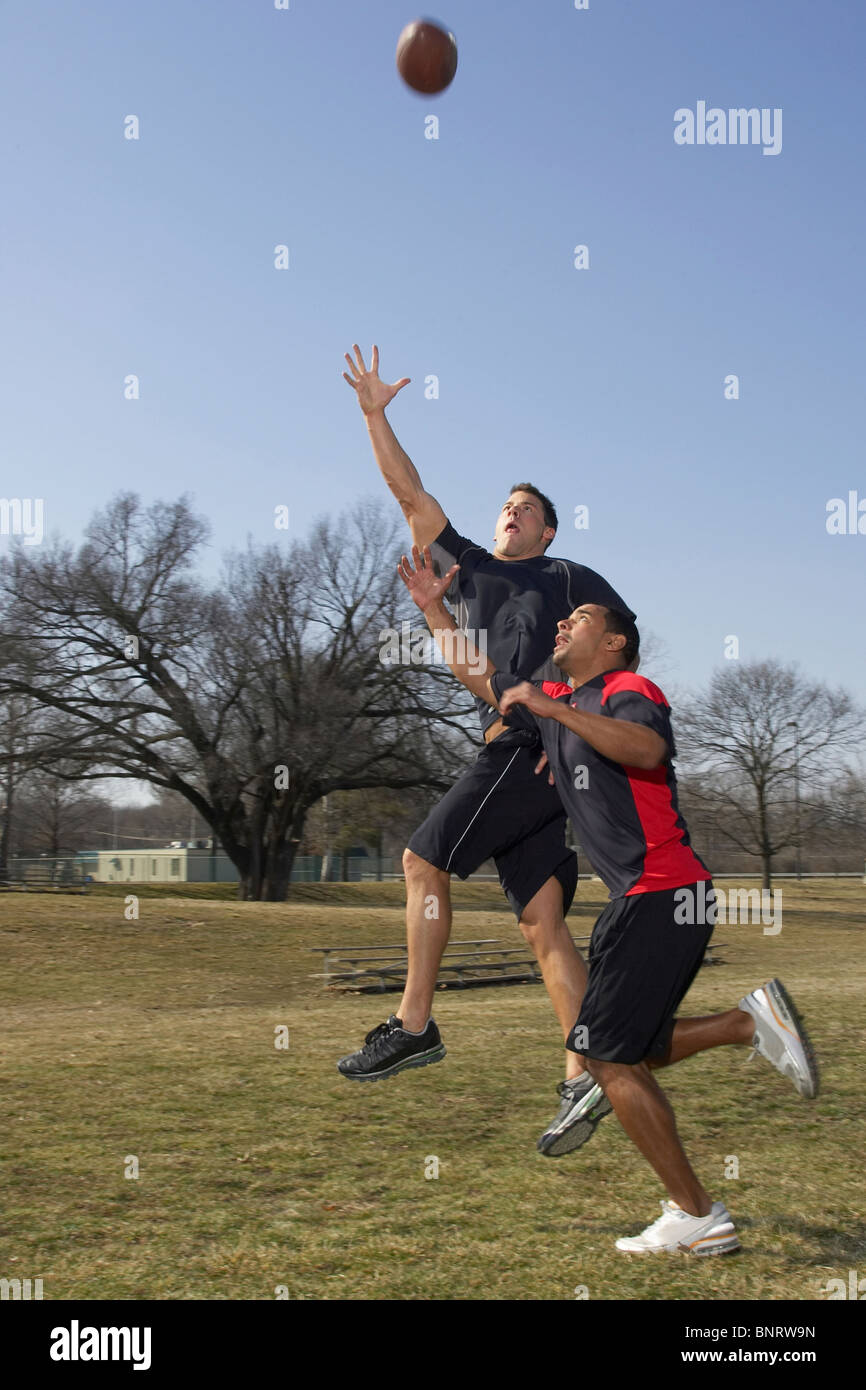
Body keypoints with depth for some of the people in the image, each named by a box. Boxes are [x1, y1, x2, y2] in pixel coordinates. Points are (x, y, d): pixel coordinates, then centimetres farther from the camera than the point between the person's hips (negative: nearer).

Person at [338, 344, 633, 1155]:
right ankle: (582, 1077, -4)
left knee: (423, 861, -10)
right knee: (542, 921, -2)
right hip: (512, 757, 6)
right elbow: (410, 494, 23)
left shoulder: (570, 580, 11)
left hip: (538, 747, -6)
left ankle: (412, 1026, -6)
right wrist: (375, 415, 20)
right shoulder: (468, 569, 24)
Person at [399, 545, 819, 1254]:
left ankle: (699, 1218, -2)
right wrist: (434, 607, 29)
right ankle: (750, 1020, 10)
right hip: (644, 900, 9)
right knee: (625, 1053, 11)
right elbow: (475, 674, 32)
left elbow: (647, 750, -29)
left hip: (663, 895, -9)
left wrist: (551, 709, -28)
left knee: (607, 1054, -8)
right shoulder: (552, 700, 20)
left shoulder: (628, 689, -6)